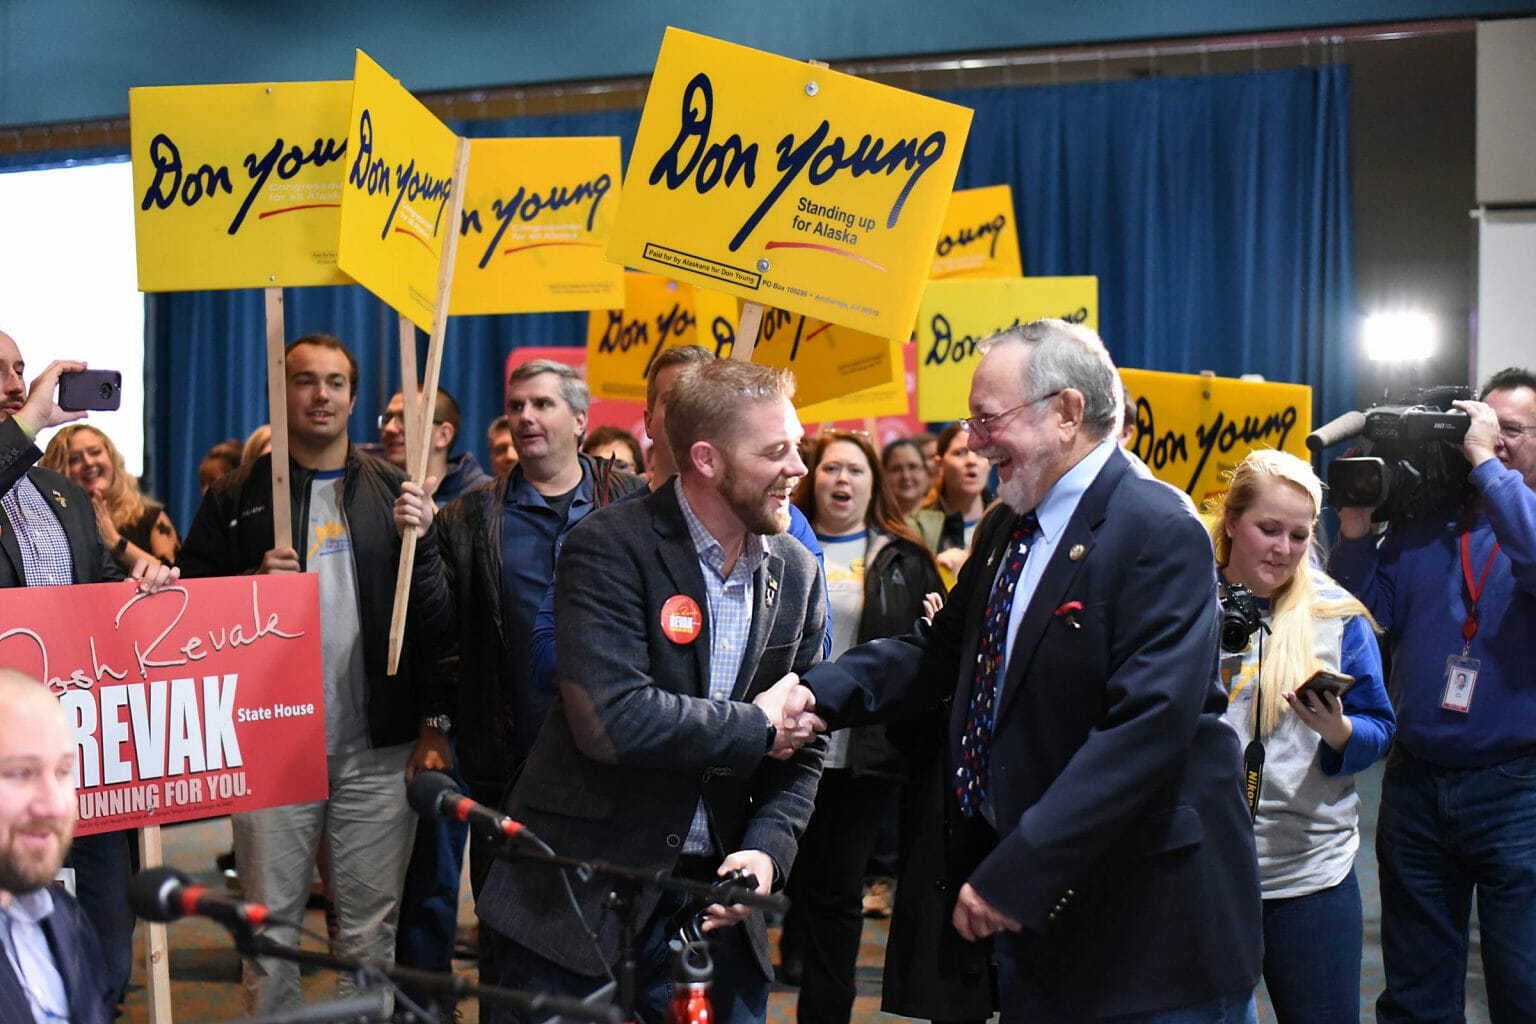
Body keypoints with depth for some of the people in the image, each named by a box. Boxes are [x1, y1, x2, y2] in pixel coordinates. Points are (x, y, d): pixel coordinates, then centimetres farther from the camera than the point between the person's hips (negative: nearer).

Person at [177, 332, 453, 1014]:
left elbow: (432, 612, 5)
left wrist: (433, 723, 0)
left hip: (378, 751, 1)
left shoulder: (393, 492, 8)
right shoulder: (236, 499, 6)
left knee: (371, 924, 6)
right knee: (269, 921, 6)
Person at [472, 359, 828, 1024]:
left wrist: (766, 849, -9)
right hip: (579, 896, -5)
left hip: (714, 898, 5)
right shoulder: (610, 547, -14)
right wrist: (755, 726, -14)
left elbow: (800, 750, 8)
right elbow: (614, 719, -26)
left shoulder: (796, 574, 5)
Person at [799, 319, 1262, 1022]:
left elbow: (1149, 727, -26)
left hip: (1147, 921, -8)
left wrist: (1015, 874, -27)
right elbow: (937, 653, 14)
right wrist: (817, 693, -4)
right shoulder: (1003, 530, 9)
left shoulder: (1160, 534, -18)